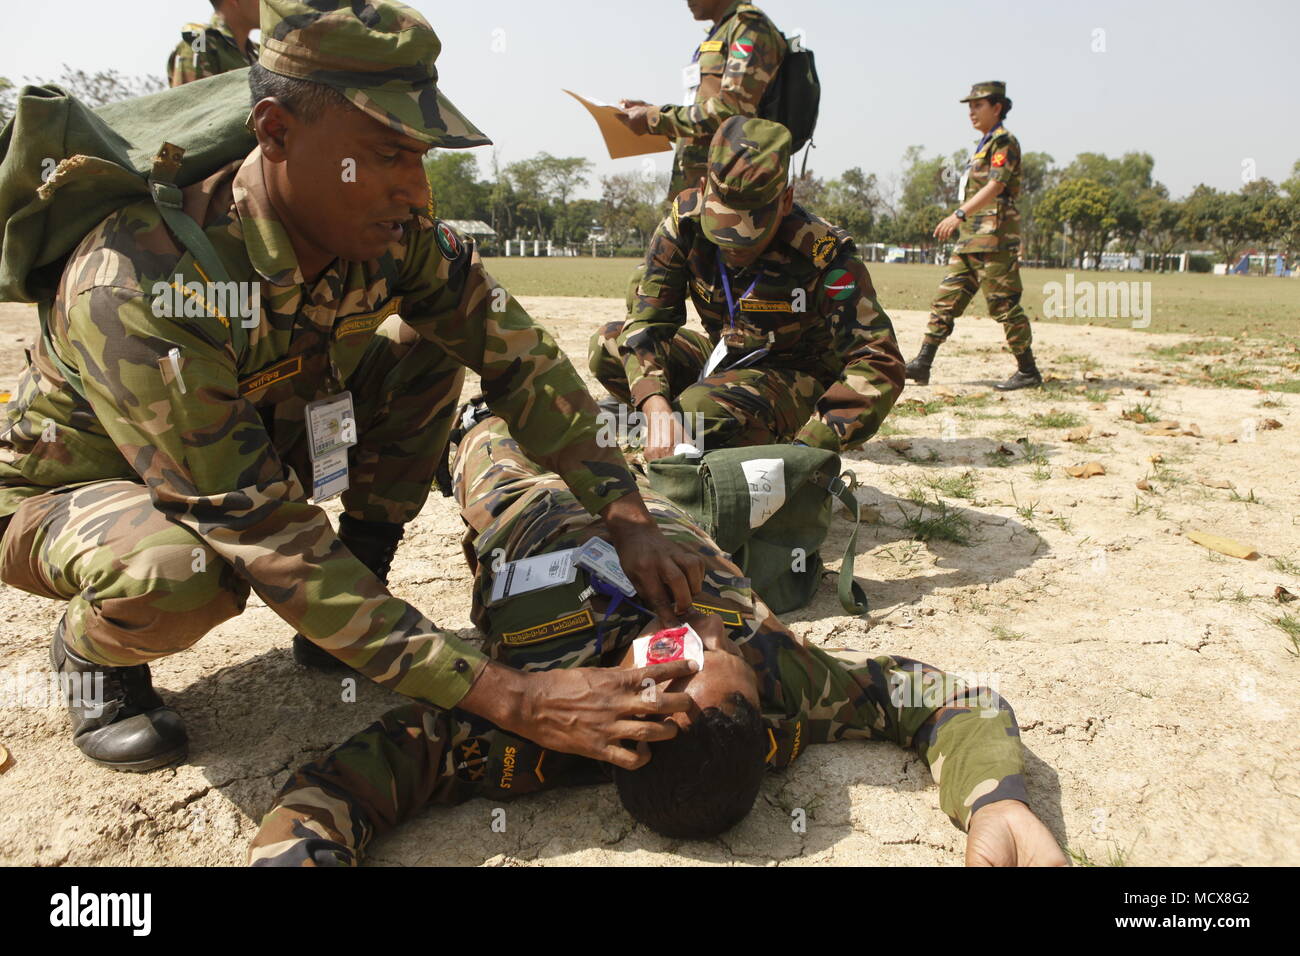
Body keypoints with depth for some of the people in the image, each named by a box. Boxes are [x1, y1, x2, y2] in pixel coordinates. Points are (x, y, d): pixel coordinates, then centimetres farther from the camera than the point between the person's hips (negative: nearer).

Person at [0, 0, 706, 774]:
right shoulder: (136, 289, -38)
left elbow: (520, 360, -16)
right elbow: (275, 544, -40)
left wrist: (632, 524, -27)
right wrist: (513, 697, -42)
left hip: (261, 445, 5)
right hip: (73, 487, -5)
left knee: (429, 351, -12)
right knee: (178, 577, -39)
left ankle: (361, 597, 0)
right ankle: (91, 655, -2)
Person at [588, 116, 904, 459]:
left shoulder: (824, 254, -28)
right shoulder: (686, 219, -17)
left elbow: (879, 365, -30)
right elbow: (647, 316, -17)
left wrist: (807, 448, -43)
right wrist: (656, 406, -37)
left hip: (795, 376, -5)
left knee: (704, 410, -35)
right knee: (606, 346, -12)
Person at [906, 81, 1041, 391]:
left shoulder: (1004, 142, -7)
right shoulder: (984, 144, 22)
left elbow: (995, 186, -20)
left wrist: (959, 214, -30)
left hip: (994, 237, -9)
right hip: (970, 238, 9)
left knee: (1004, 304, -7)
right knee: (946, 299, 3)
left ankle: (1028, 371, 2)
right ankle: (922, 365, 3)